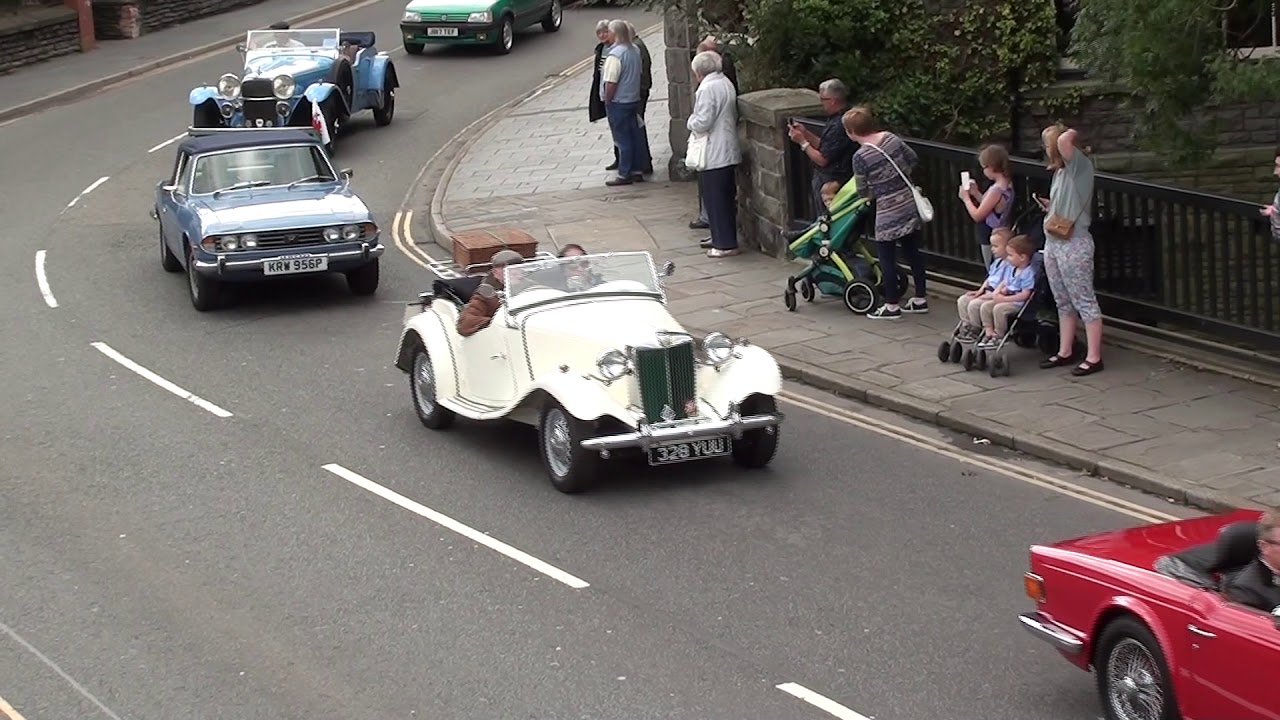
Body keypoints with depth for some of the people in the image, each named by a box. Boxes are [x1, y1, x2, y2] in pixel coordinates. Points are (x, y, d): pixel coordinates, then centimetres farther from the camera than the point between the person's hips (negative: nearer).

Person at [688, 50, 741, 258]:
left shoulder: (707, 89, -19)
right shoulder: (727, 84, 10)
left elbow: (702, 123, -23)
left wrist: (691, 122, -1)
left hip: (715, 153, -10)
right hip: (729, 152, 10)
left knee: (716, 199, -3)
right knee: (726, 197, 17)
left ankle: (726, 244, -1)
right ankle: (720, 237, 28)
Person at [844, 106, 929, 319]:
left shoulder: (860, 157, -17)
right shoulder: (891, 138, -1)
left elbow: (863, 190, -5)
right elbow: (913, 159, 12)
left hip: (888, 212, -7)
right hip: (910, 204, 7)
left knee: (886, 257, 5)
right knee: (913, 251, 16)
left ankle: (892, 305, 11)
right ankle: (920, 299, 24)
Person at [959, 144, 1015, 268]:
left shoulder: (996, 190, -26)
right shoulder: (1007, 184, 3)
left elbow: (977, 215, -20)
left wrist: (966, 198, -6)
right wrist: (976, 194, 7)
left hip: (991, 240, -9)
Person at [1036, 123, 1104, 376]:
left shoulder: (1080, 166, -12)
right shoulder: (1060, 171, 14)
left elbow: (1064, 140, -31)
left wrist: (1069, 135, -10)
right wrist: (1049, 206, 8)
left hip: (1074, 244, -9)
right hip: (1053, 242, 9)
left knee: (1084, 302, -5)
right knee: (1063, 302, 15)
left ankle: (1094, 357, -2)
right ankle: (1064, 352, 23)